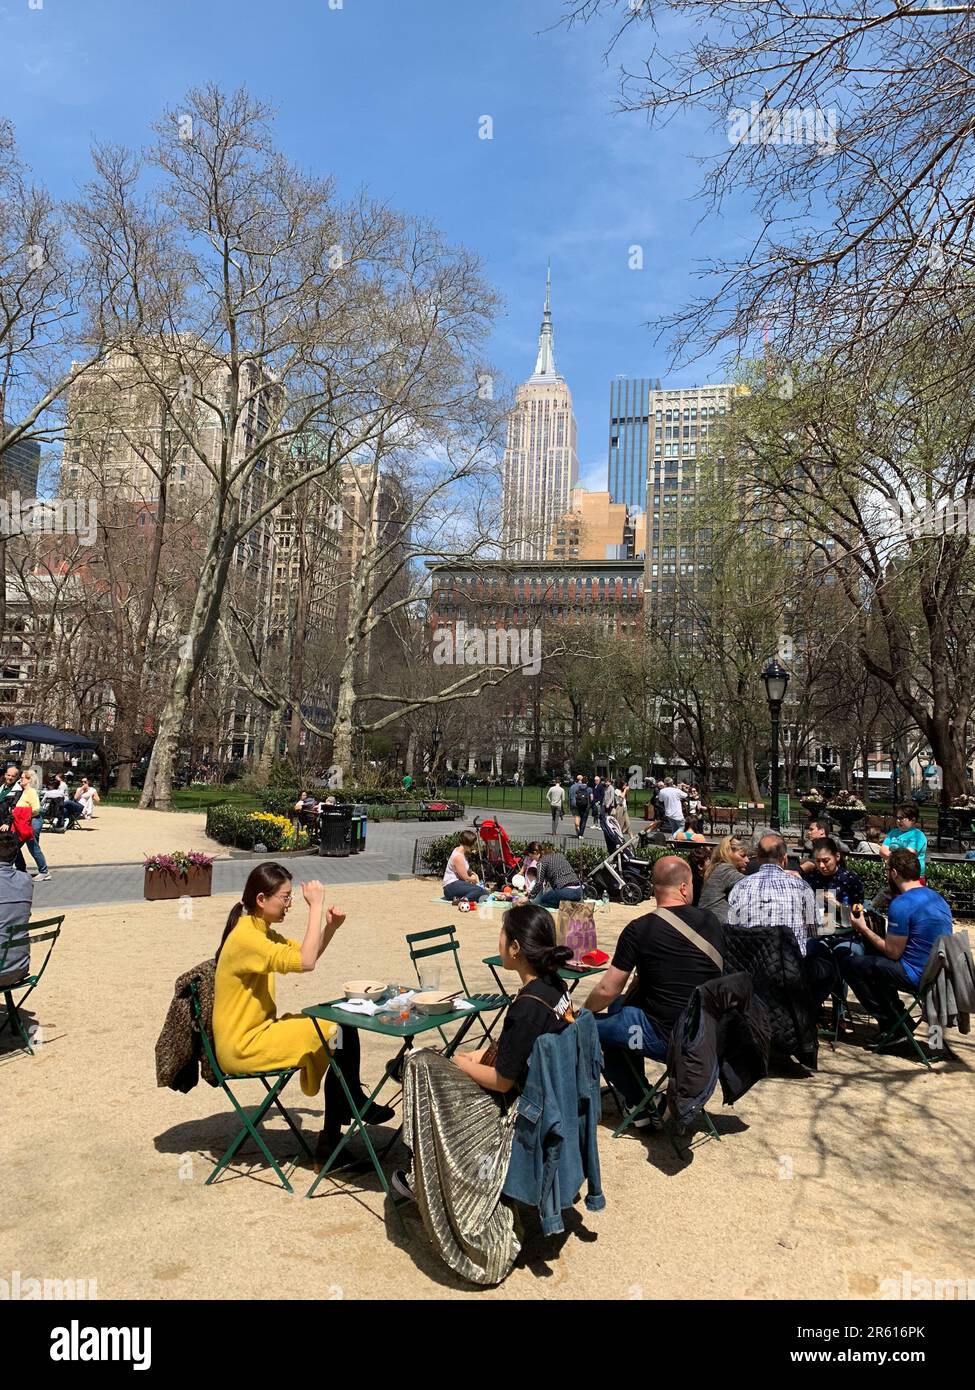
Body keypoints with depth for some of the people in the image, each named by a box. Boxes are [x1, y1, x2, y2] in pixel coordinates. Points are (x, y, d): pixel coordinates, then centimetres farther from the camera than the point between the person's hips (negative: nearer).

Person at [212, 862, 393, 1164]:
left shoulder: (261, 930, 8)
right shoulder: (245, 937, -23)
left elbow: (305, 956, 16)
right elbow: (305, 962, -33)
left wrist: (330, 927, -1)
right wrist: (315, 907, -28)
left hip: (259, 1031, 10)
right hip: (243, 1047, -10)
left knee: (342, 1025, 3)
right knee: (340, 1032, -10)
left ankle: (331, 1141, 8)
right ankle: (354, 1103, 17)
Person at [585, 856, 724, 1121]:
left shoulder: (639, 929, -12)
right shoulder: (712, 923, 2)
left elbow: (607, 991, -8)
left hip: (665, 1038, -6)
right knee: (620, 1008, 25)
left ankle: (639, 1106, 16)